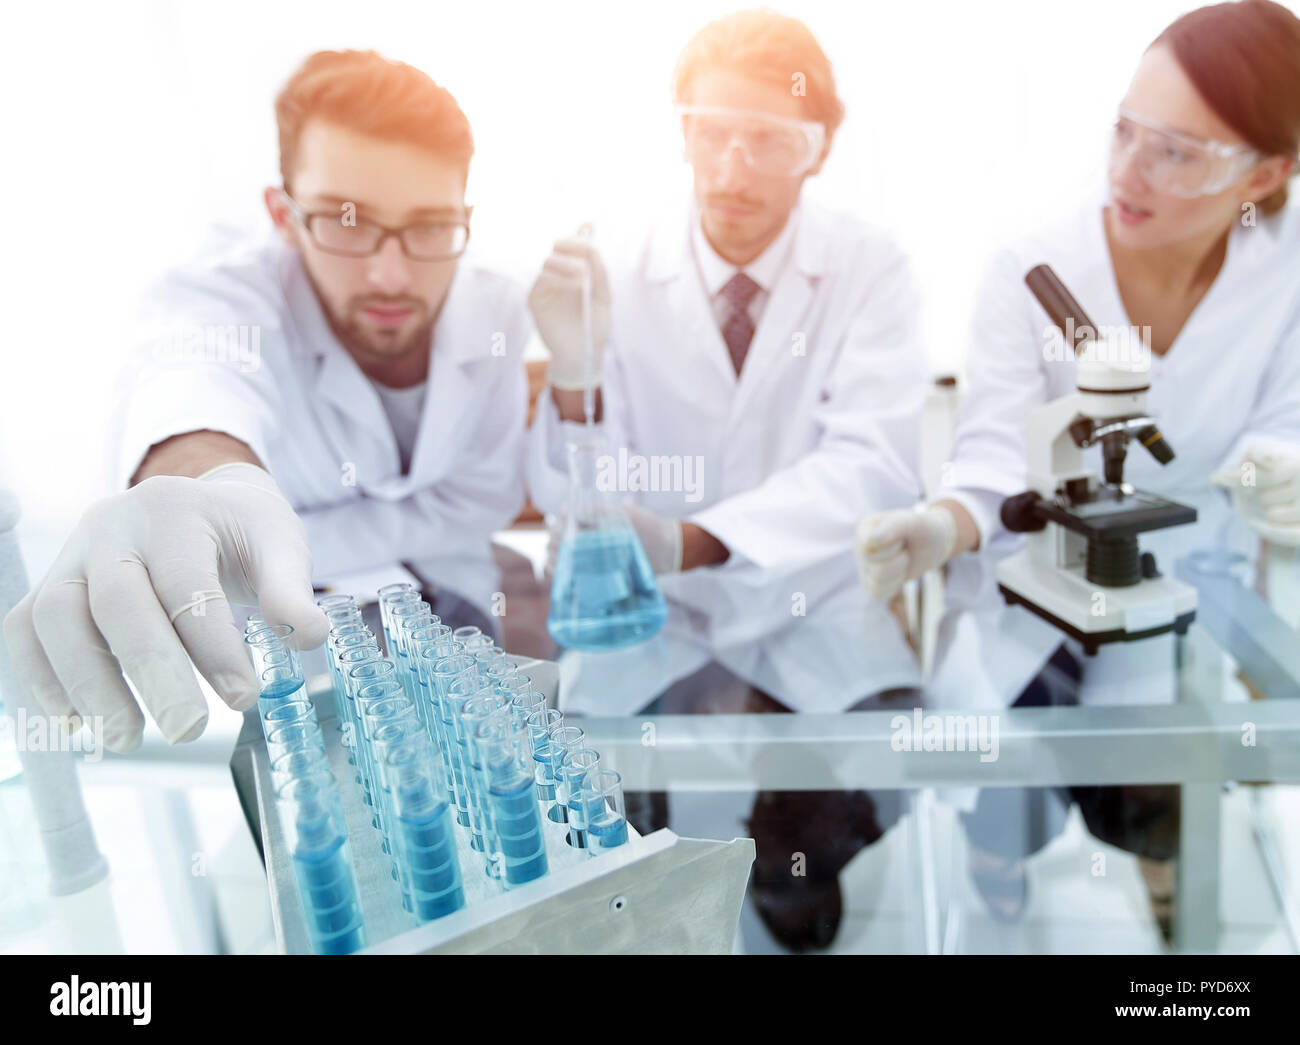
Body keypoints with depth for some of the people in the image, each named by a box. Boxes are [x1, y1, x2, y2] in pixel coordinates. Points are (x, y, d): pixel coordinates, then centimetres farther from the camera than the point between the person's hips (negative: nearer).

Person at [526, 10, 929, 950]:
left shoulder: (870, 271, -8)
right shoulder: (618, 278, -8)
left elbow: (877, 466, -21)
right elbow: (567, 498, -11)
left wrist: (689, 539, -35)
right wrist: (573, 374, -33)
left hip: (813, 604, 0)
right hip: (657, 610, 1)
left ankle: (794, 860, 12)